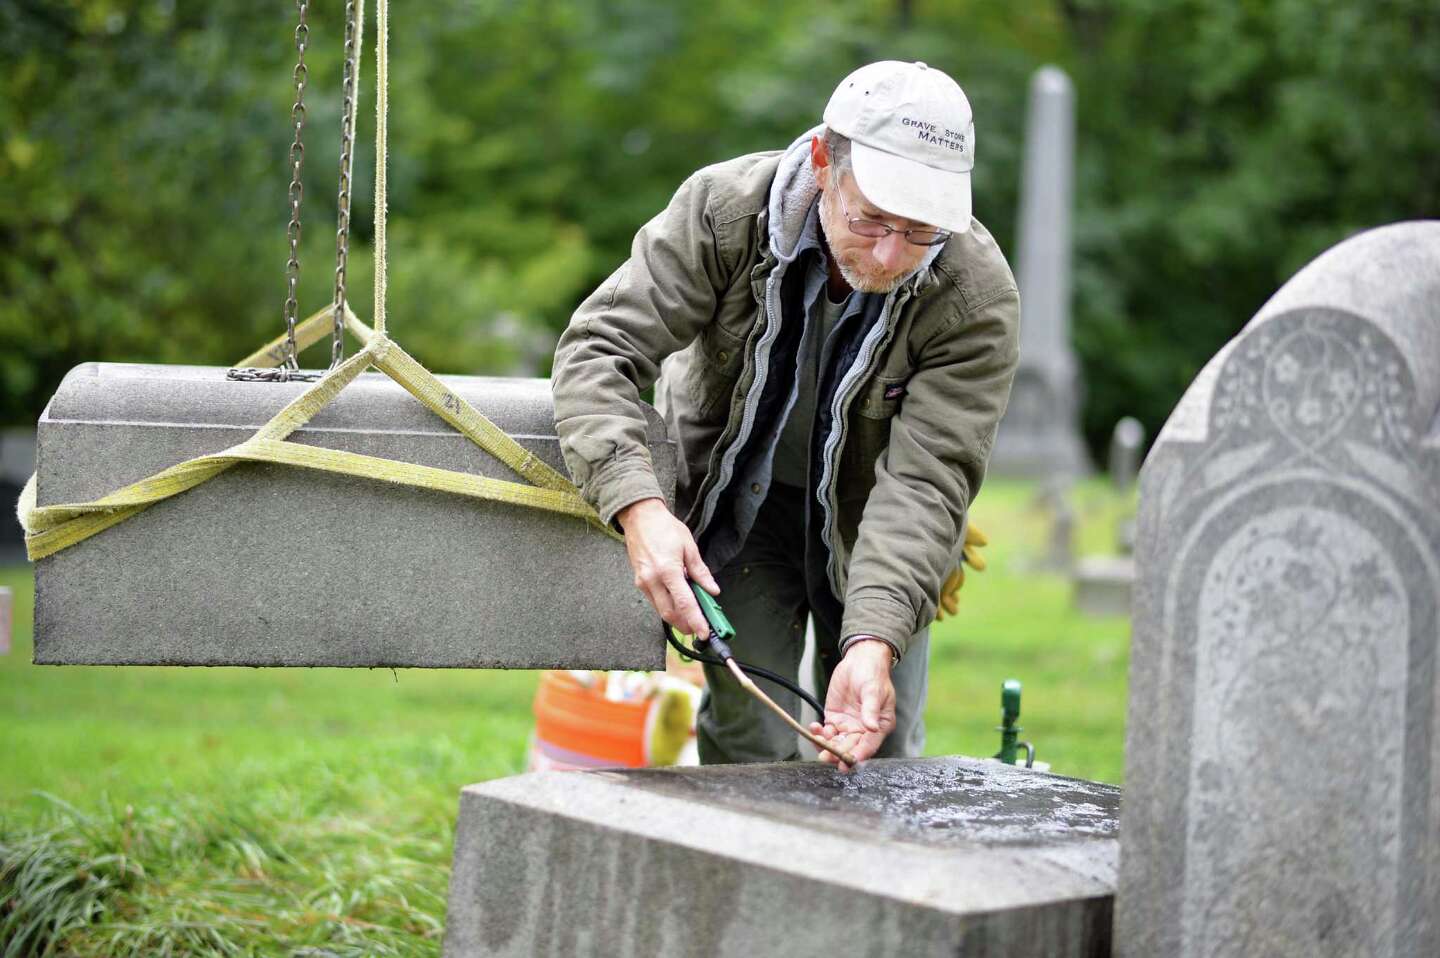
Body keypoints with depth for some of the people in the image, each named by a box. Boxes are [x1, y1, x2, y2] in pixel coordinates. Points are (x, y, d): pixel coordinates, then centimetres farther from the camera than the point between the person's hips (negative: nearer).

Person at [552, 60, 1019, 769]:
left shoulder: (977, 297, -28)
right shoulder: (724, 207, -26)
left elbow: (925, 480, -30)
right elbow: (601, 347, -28)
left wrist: (873, 640, -45)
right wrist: (639, 507, -44)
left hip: (869, 519, 0)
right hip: (740, 498, 0)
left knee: (881, 756, 5)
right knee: (749, 745, -4)